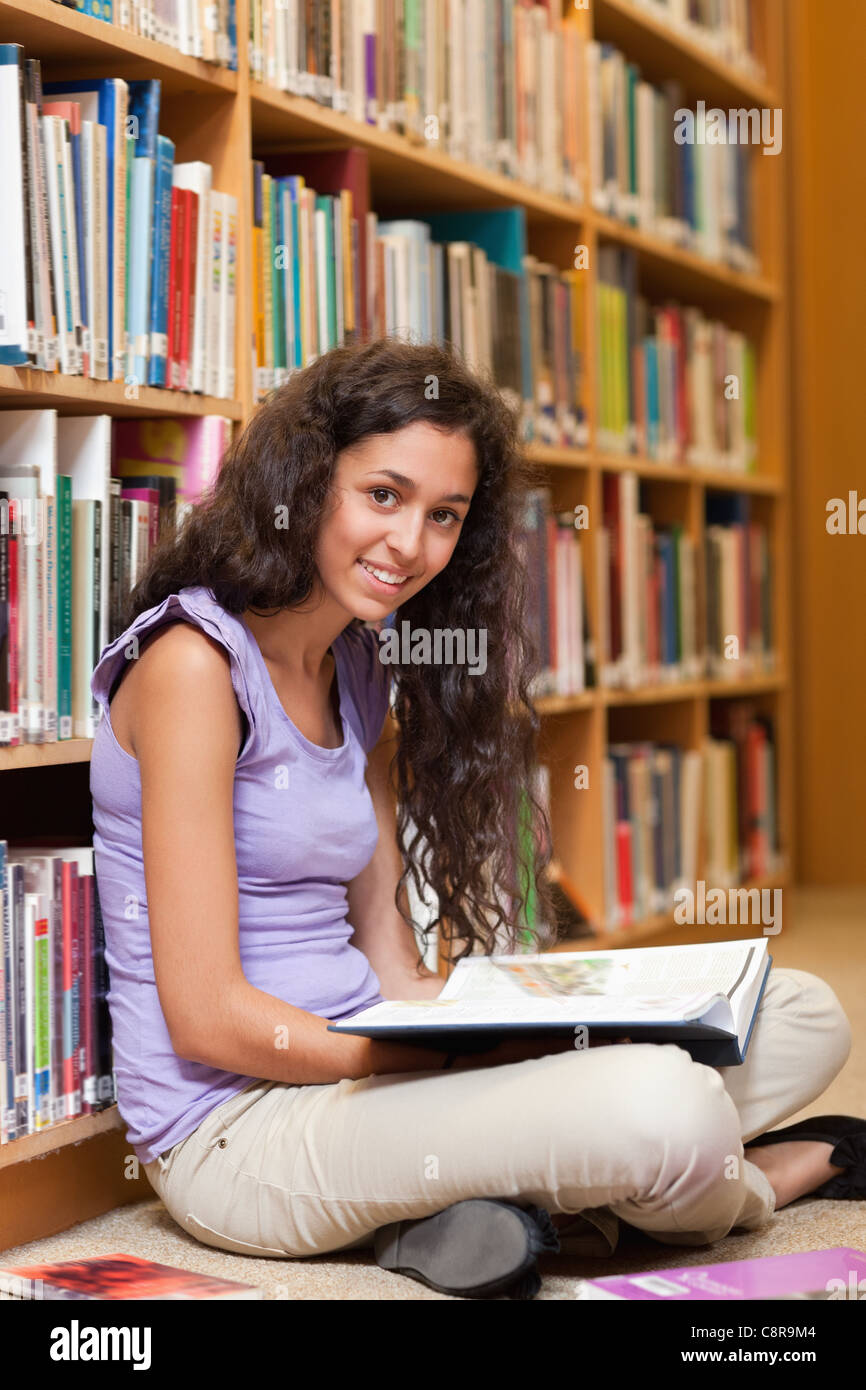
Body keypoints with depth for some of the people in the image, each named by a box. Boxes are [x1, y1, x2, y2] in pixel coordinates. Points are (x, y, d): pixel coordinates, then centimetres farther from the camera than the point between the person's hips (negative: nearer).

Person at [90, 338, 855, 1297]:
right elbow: (207, 1016, -17)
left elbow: (392, 968, 11)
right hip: (236, 1126, -8)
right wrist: (460, 1064, -17)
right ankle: (736, 1193, 5)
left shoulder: (363, 677, 13)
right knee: (660, 1105, -28)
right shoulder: (193, 663, -13)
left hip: (353, 1068, 9)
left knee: (801, 1017, 4)